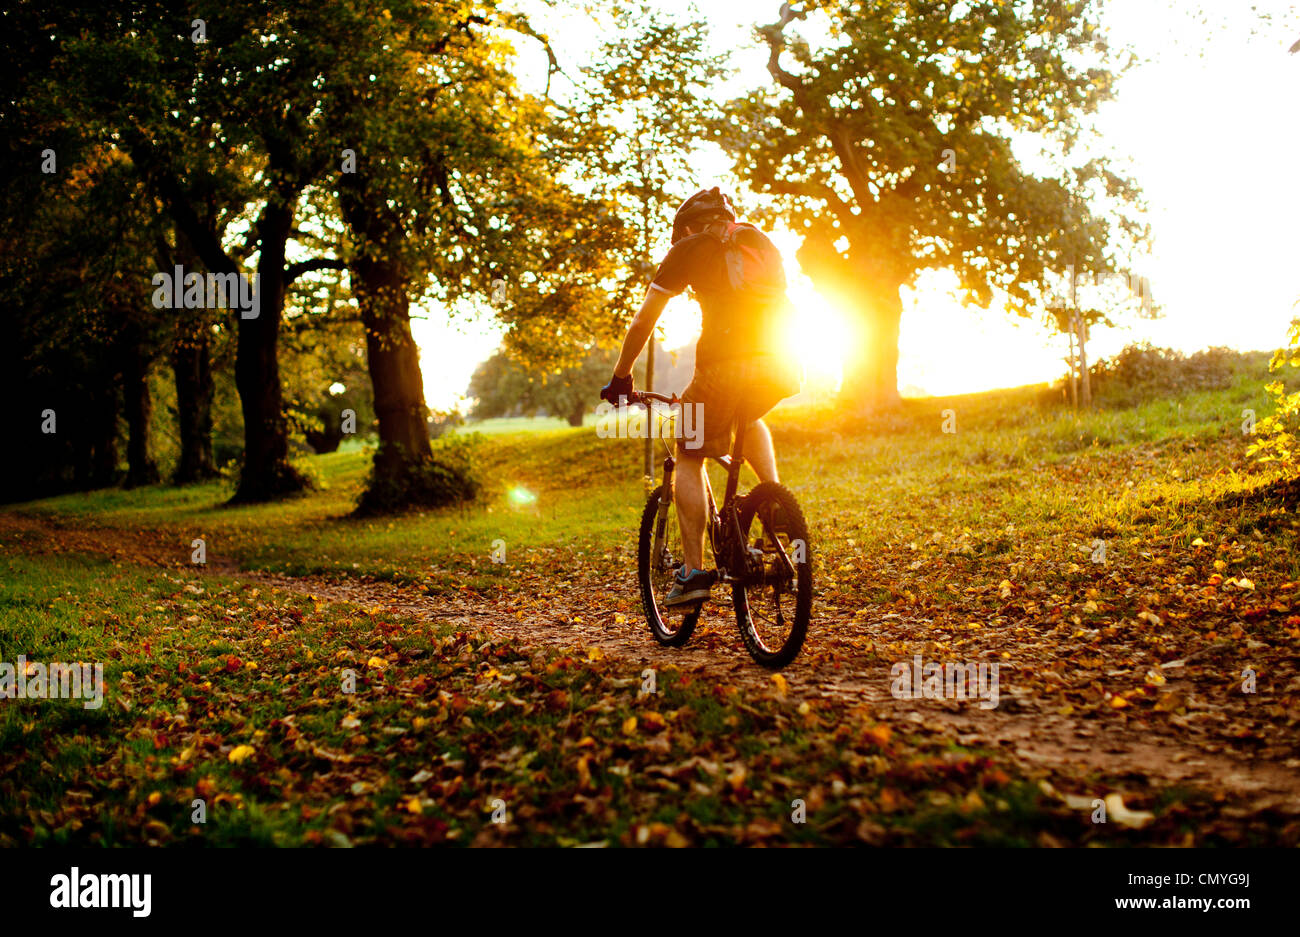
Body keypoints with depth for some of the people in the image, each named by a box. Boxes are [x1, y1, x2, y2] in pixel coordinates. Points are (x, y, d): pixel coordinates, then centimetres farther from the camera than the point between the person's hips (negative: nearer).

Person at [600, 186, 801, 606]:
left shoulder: (689, 249, 14)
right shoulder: (762, 243, 28)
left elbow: (643, 323, 13)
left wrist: (619, 378, 25)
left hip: (724, 366, -5)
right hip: (779, 367, 5)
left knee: (689, 457, 14)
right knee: (749, 418, 38)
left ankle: (693, 572, 8)